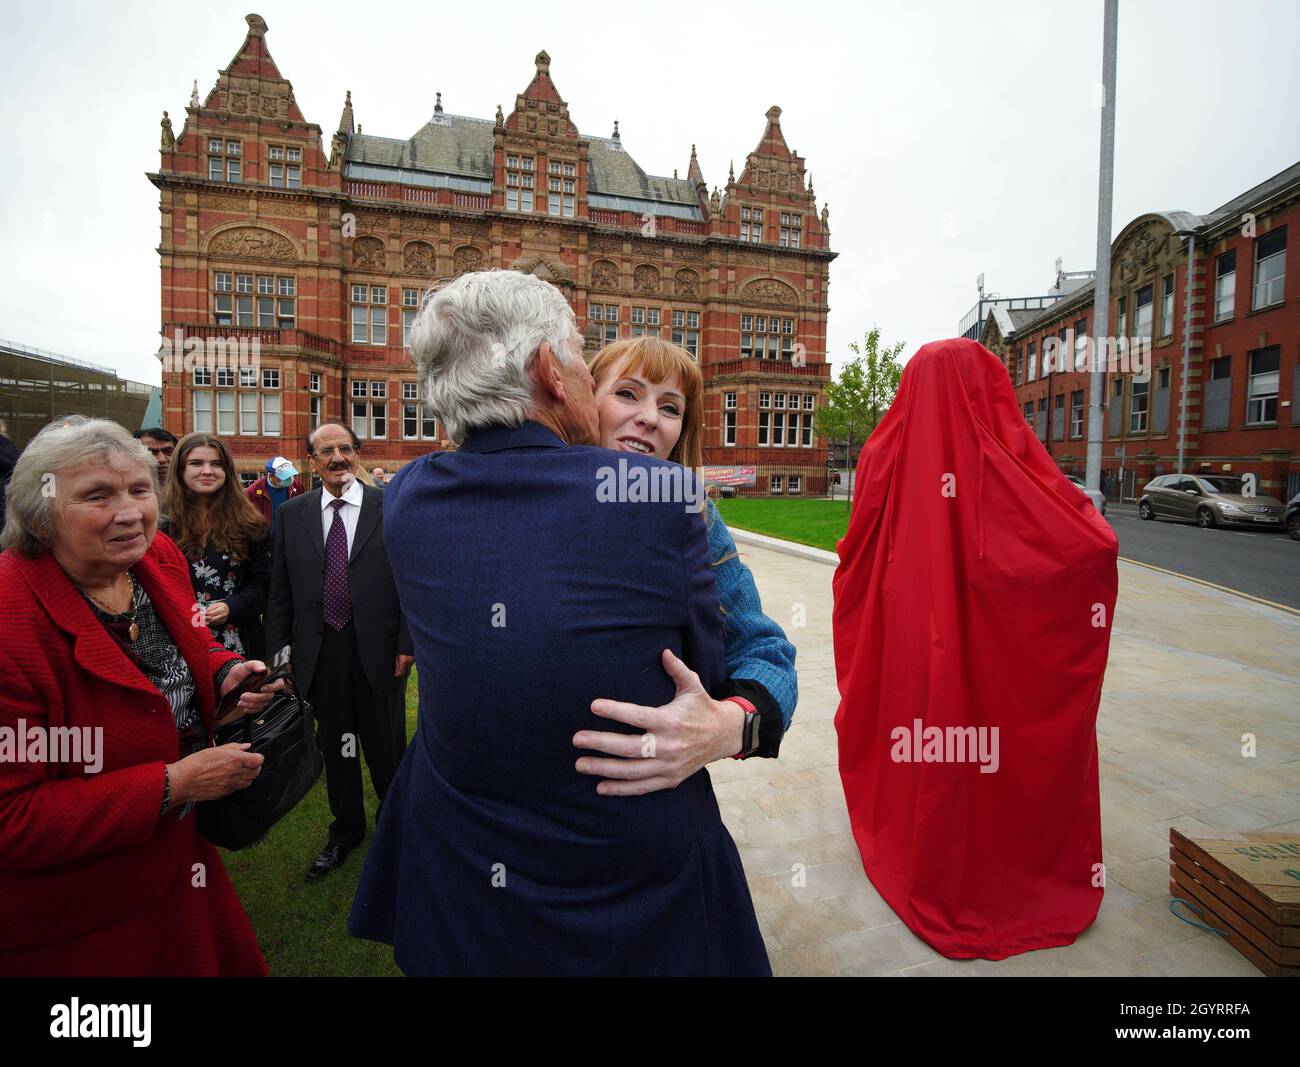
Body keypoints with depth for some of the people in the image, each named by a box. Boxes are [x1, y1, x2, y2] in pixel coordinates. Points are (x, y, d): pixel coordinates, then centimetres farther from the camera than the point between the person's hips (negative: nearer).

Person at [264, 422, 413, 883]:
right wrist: (277, 653, 4)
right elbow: (280, 591, 7)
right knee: (335, 745, 18)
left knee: (386, 748, 10)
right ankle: (345, 829, 40)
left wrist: (406, 645, -8)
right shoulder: (291, 513, 5)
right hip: (319, 652, 3)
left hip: (378, 649, -2)